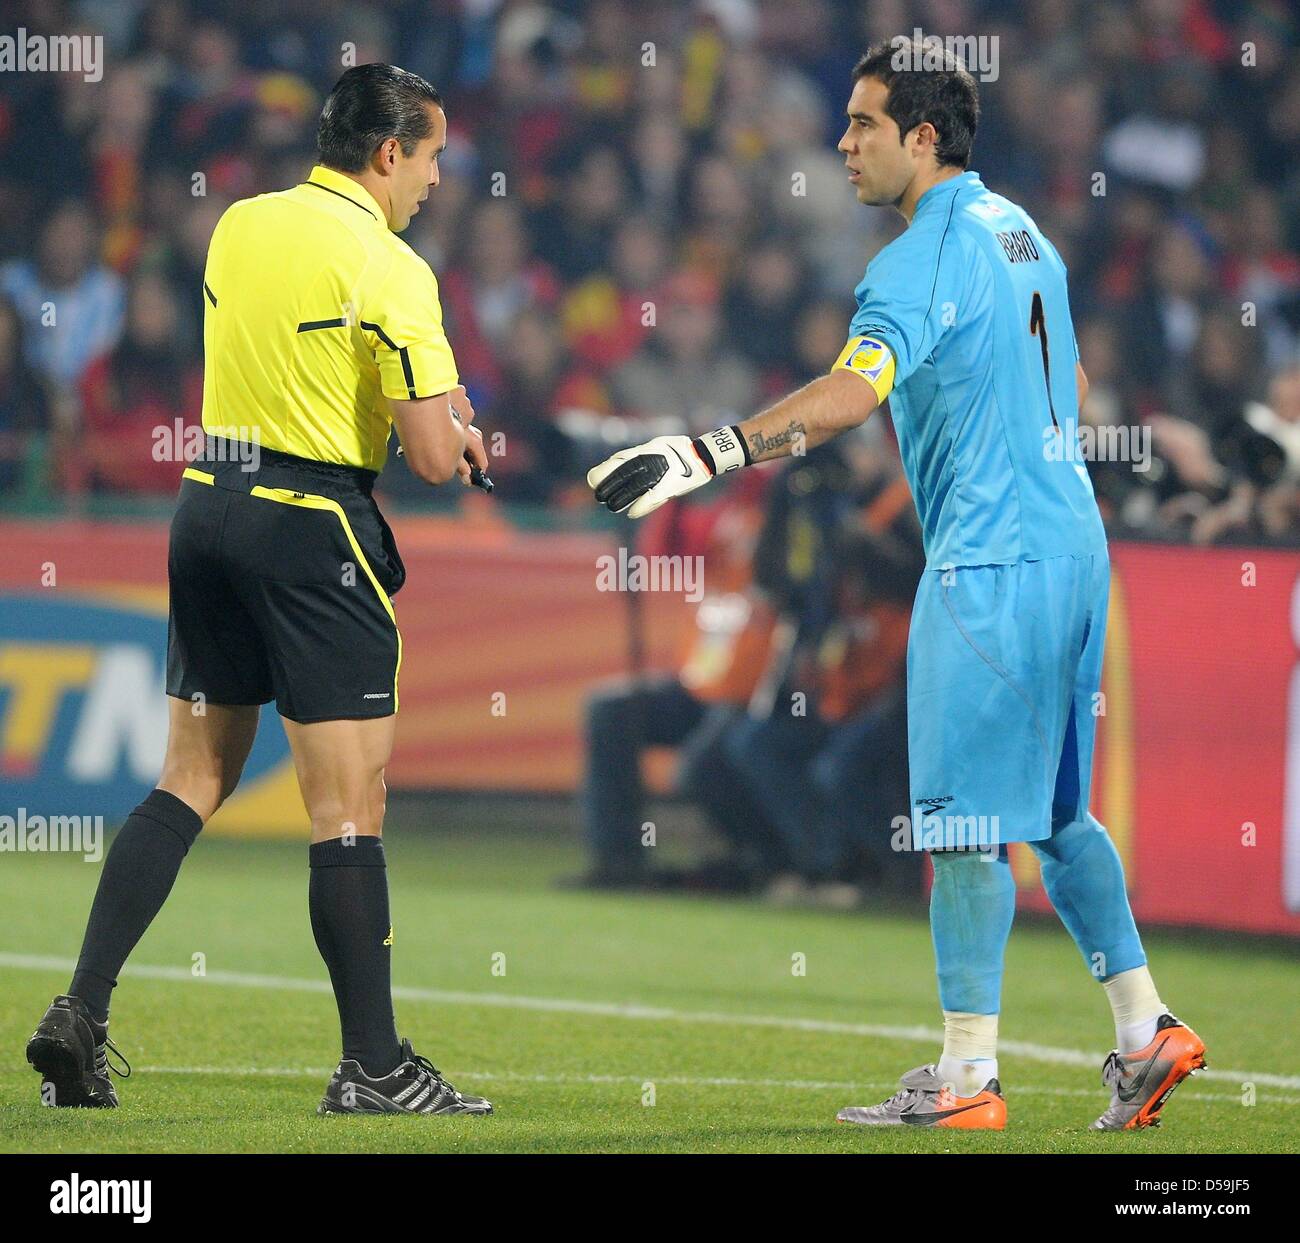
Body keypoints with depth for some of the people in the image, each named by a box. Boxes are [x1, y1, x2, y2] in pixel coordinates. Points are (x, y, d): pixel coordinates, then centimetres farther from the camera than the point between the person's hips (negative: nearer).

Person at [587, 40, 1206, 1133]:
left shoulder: (926, 254, -14)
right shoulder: (1021, 234, 14)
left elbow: (854, 389, -30)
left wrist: (710, 455, -36)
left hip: (987, 561, -9)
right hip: (1072, 543, 9)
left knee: (965, 819, -5)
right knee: (1055, 812, 17)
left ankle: (969, 1076, -4)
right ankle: (1146, 1030, 16)